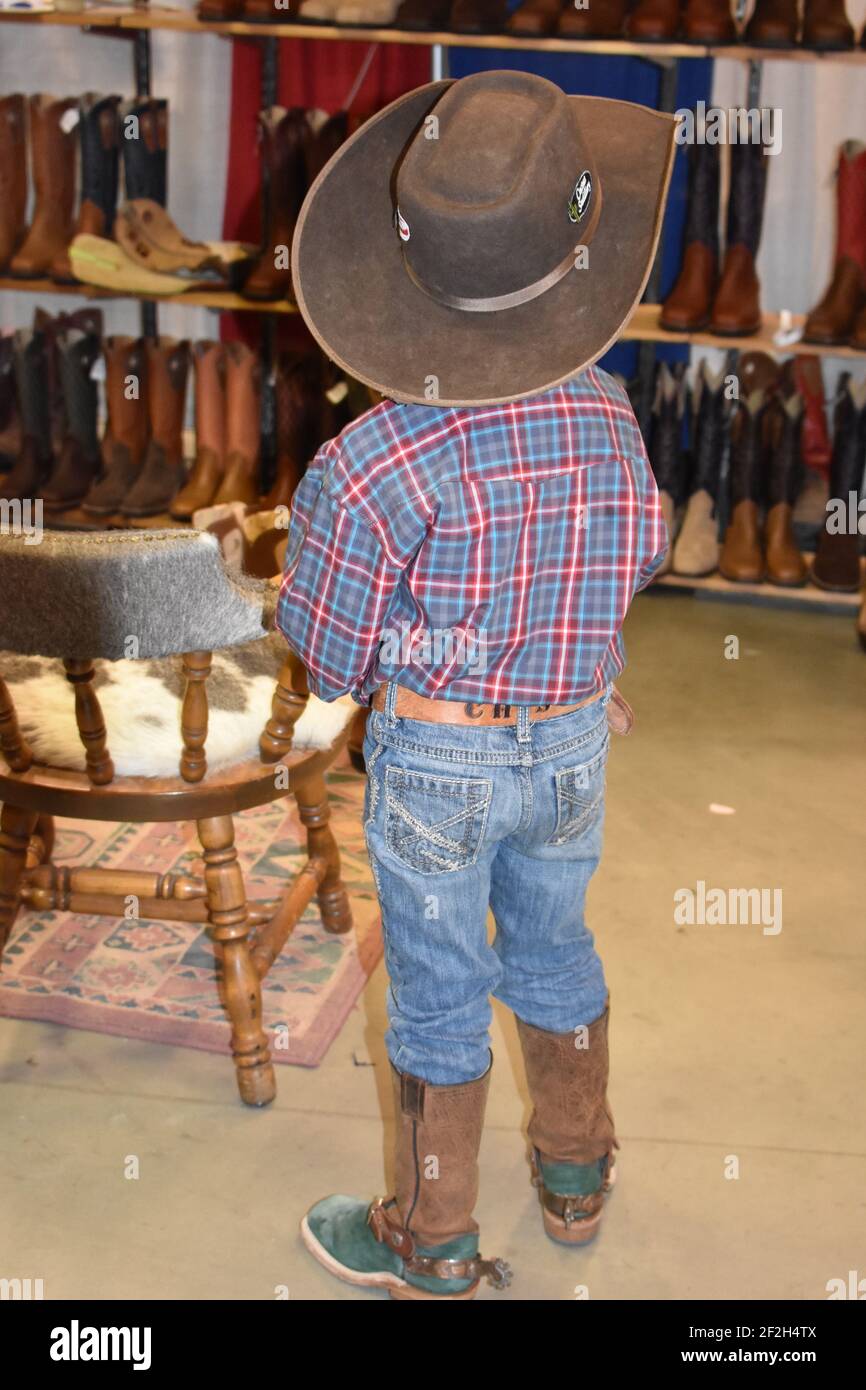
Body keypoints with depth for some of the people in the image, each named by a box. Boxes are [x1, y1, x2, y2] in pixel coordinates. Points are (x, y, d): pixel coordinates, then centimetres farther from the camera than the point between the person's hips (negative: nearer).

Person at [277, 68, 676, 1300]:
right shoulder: (606, 410, -12)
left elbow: (331, 653, -14)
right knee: (553, 949, 25)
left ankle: (433, 1244, 30)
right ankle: (575, 1174, 45)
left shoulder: (379, 459, -27)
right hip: (571, 742, 4)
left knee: (438, 993, 12)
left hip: (436, 756, -4)